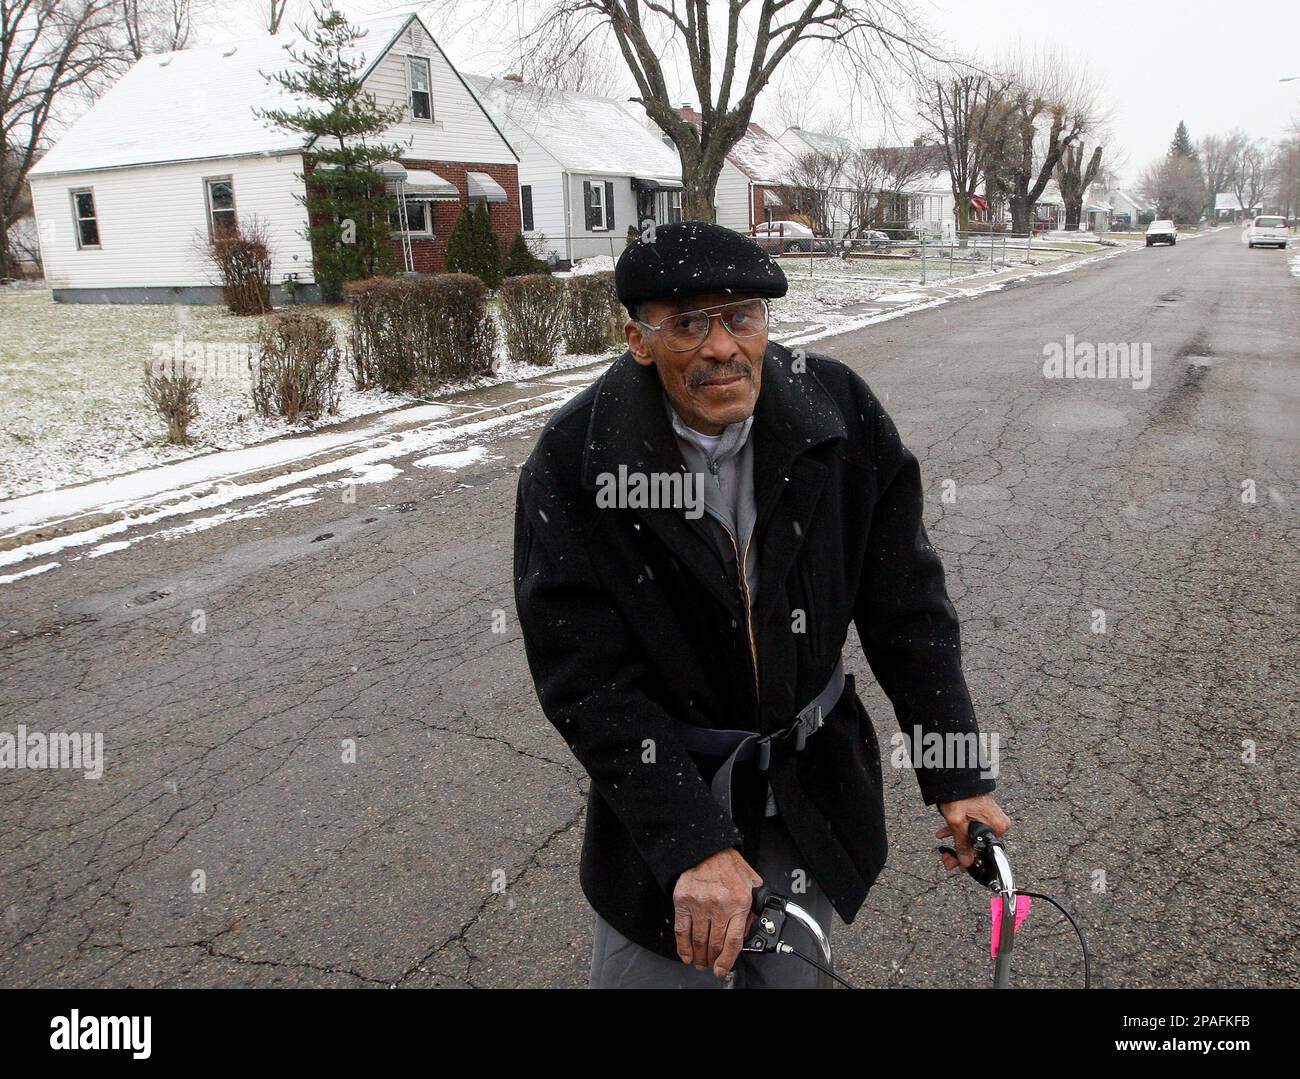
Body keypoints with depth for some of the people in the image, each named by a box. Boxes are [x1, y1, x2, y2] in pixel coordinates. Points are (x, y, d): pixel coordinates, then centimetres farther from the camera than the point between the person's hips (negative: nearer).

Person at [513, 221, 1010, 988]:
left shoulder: (840, 410, -13)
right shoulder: (573, 464, -20)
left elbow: (905, 601, -6)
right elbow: (587, 682, -20)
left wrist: (957, 774, -6)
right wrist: (696, 845, -25)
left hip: (815, 779, 3)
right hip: (663, 784, -2)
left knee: (789, 970, 21)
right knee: (655, 967, 13)